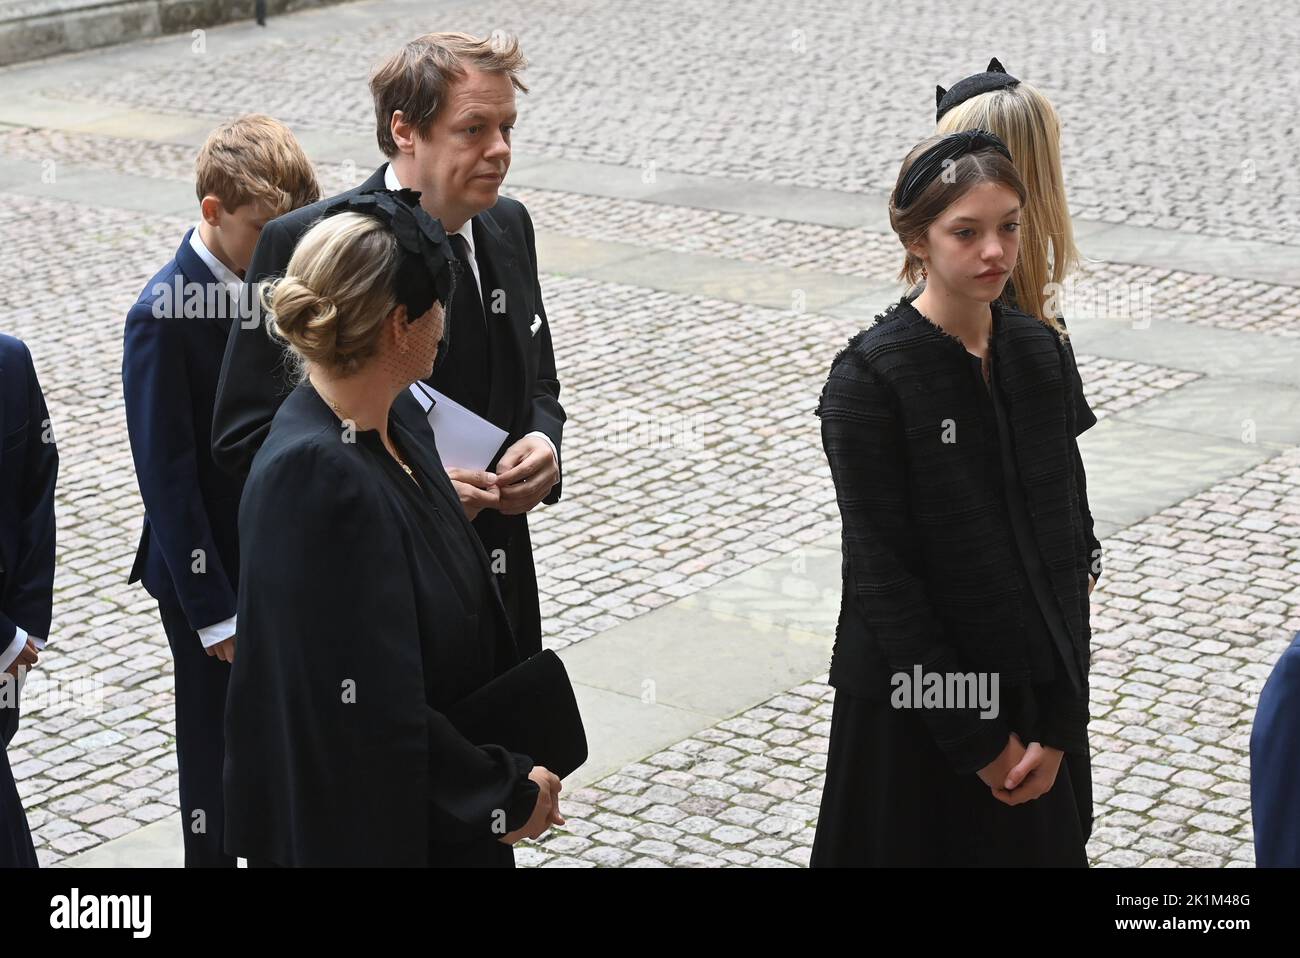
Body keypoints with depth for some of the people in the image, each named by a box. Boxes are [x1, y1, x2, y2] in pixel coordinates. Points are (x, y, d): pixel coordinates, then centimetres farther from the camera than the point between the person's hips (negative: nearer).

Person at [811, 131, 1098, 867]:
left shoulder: (1042, 355, 1)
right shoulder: (869, 378, -14)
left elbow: (1066, 542, 2)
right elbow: (883, 572, -14)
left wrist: (1059, 722, -4)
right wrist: (975, 739, -13)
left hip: (1030, 693, 5)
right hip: (917, 697, -4)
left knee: (1032, 844, 14)